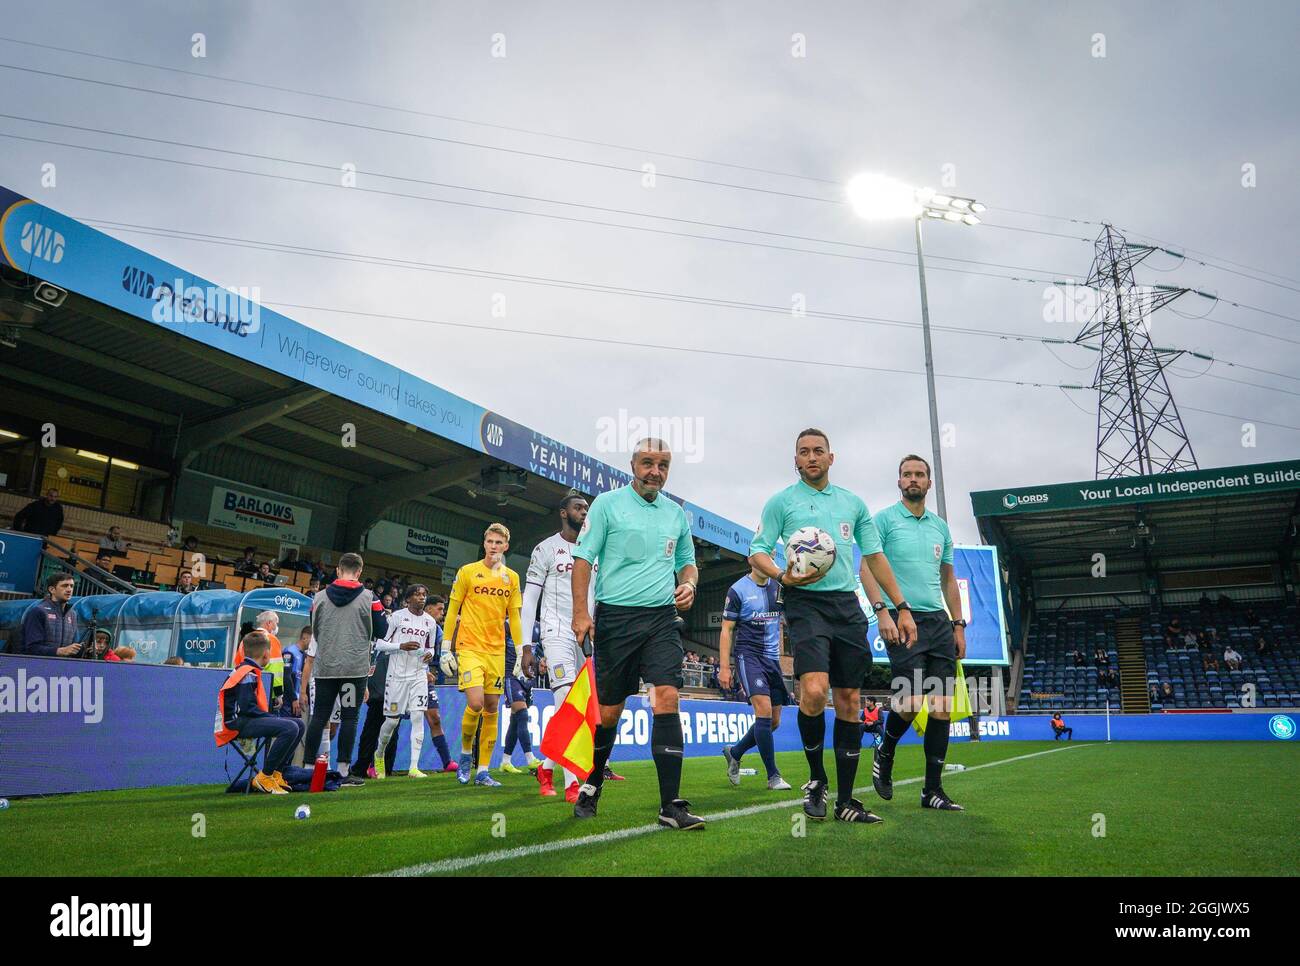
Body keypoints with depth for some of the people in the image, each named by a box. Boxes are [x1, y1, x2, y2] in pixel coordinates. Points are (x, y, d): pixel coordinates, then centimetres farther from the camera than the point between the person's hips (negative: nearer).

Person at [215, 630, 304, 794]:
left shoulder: (247, 671, 18)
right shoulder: (248, 674, -13)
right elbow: (246, 707, -21)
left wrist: (272, 717, 10)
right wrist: (274, 718, -12)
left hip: (247, 720, 10)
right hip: (237, 724, -10)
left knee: (298, 724, 7)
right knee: (290, 728, -27)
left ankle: (275, 773, 6)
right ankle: (264, 777, -16)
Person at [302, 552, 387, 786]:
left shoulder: (320, 597, 3)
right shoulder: (369, 597, -4)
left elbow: (314, 630, 14)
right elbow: (381, 631, -1)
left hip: (324, 666, 2)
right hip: (355, 667, -2)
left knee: (319, 717, 9)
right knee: (349, 718, 2)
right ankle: (343, 771, 3)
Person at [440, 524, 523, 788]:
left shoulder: (512, 578, 10)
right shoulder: (467, 572, 1)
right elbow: (452, 611, 3)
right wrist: (446, 648, -1)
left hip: (497, 651, 4)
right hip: (469, 647, -3)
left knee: (492, 709, 4)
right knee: (475, 703, -16)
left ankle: (483, 771, 13)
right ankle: (466, 753, 11)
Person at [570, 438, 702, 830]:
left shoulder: (677, 513, 13)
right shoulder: (607, 503, 1)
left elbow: (687, 562, 24)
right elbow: (583, 558, -3)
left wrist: (688, 584, 1)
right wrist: (580, 612, -12)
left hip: (662, 618, 3)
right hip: (614, 617, -2)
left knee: (667, 698, -13)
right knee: (609, 709, 5)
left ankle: (670, 805, -9)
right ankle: (591, 786, 30)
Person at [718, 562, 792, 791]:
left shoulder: (778, 588, 10)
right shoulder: (737, 590, -5)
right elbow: (727, 630, -4)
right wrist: (724, 667, -11)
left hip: (773, 659, 6)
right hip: (748, 655, -6)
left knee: (774, 722, 7)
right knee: (764, 711, -20)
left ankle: (734, 753, 30)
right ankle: (773, 776, -10)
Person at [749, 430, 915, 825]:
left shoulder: (853, 503, 16)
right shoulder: (781, 502, 5)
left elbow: (875, 557, 18)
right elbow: (757, 552, 2)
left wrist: (901, 607, 14)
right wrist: (783, 577, -18)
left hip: (847, 605, 4)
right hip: (806, 603, -4)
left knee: (849, 699, 4)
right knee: (814, 690, -22)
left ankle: (845, 800, 14)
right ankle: (816, 779, 3)